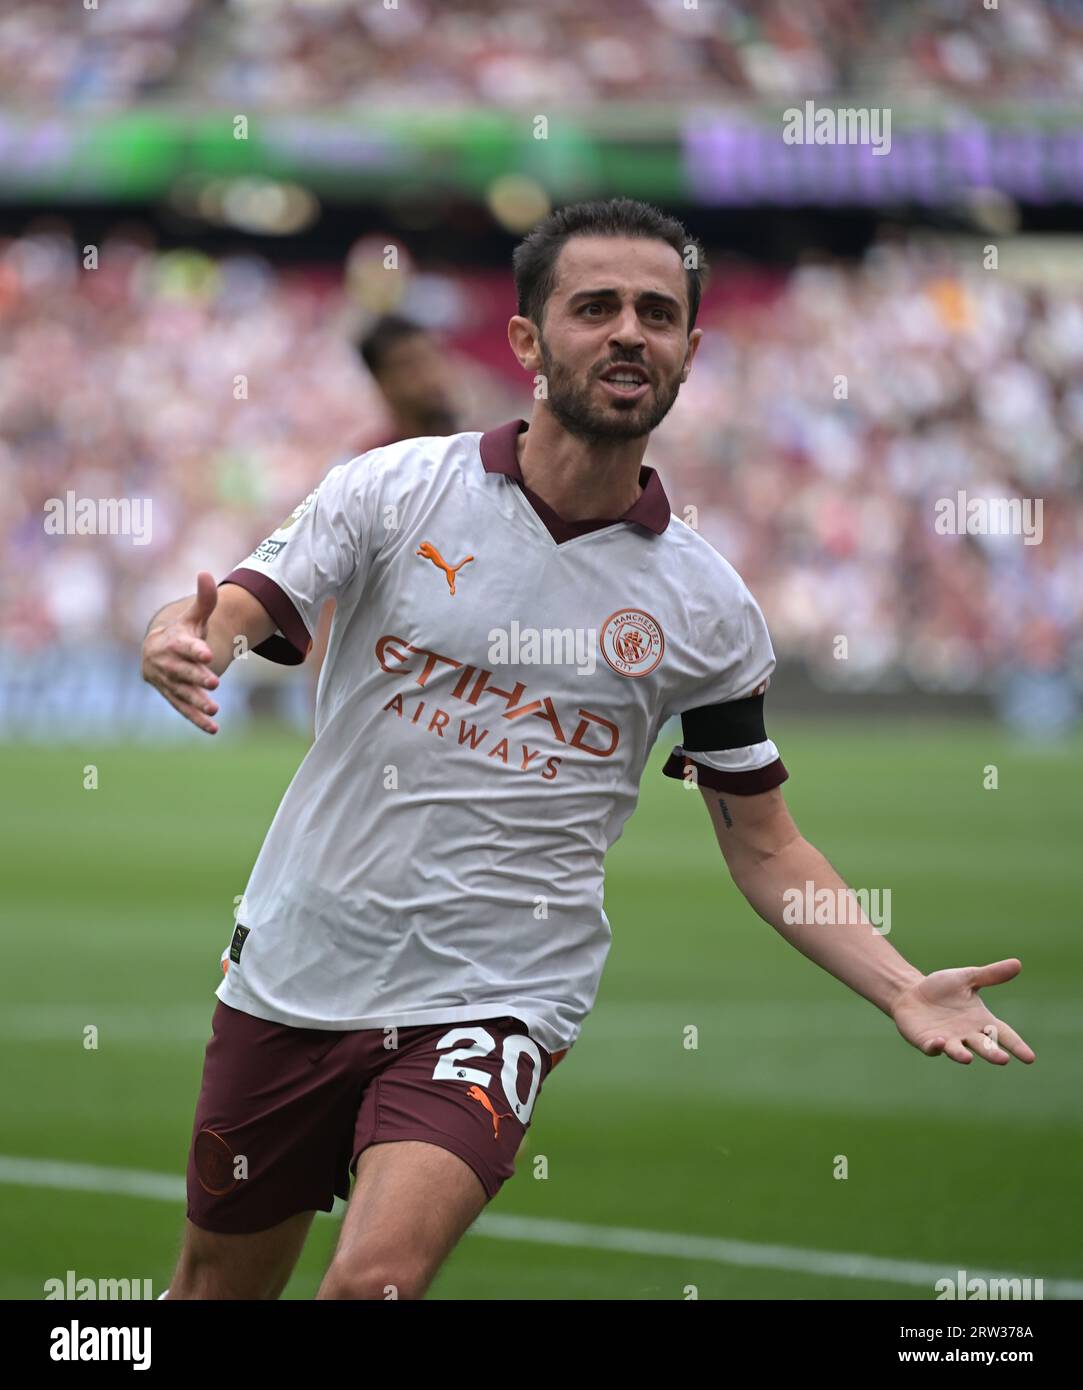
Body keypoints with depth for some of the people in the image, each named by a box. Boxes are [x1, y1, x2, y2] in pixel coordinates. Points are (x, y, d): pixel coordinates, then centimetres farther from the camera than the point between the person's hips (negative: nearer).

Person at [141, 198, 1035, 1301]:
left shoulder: (708, 607, 0)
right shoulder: (394, 490, -4)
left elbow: (765, 848, 9)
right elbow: (230, 616, -11)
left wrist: (904, 991, -6)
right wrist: (182, 647, -36)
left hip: (496, 998, -1)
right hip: (296, 968, 1)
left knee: (378, 1277, -25)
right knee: (221, 1285, 12)